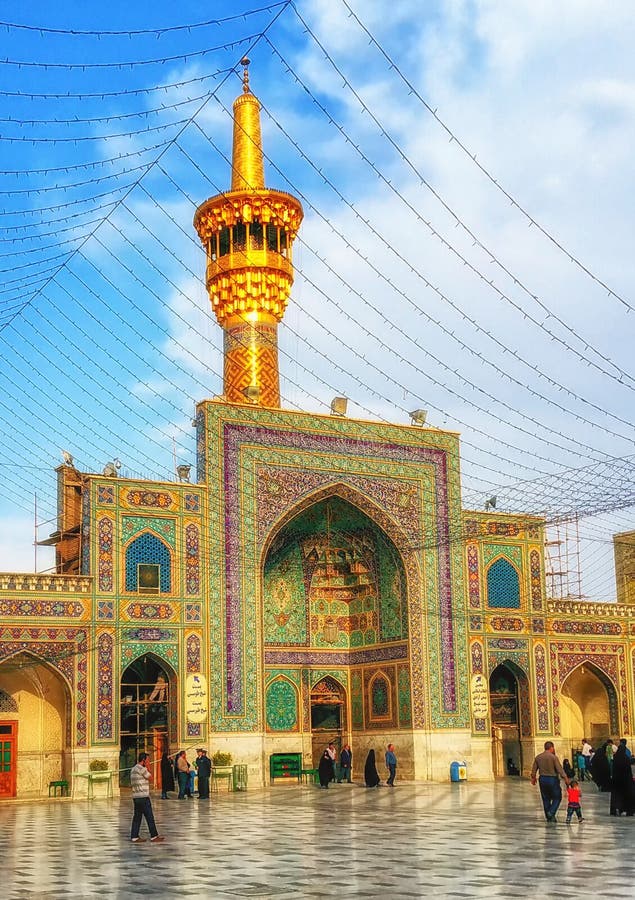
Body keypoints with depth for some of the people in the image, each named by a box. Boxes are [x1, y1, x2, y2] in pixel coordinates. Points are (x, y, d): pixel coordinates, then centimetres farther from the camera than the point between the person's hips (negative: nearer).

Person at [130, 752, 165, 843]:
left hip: (136, 797, 9)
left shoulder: (133, 769, 16)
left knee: (137, 817, 10)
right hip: (143, 797, -9)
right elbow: (150, 778, -6)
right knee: (149, 817, -3)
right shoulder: (142, 769, -15)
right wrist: (148, 768, -2)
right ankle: (154, 836, 2)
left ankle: (134, 837, 9)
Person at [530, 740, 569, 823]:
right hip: (552, 779, -5)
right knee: (557, 797, 8)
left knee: (546, 798, 13)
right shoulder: (553, 757, -13)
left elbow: (534, 769, 11)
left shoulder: (538, 757, 4)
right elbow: (559, 769, -15)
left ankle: (548, 817, 16)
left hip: (542, 779, 5)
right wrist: (565, 778, -8)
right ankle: (551, 813, -7)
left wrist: (533, 778, 26)